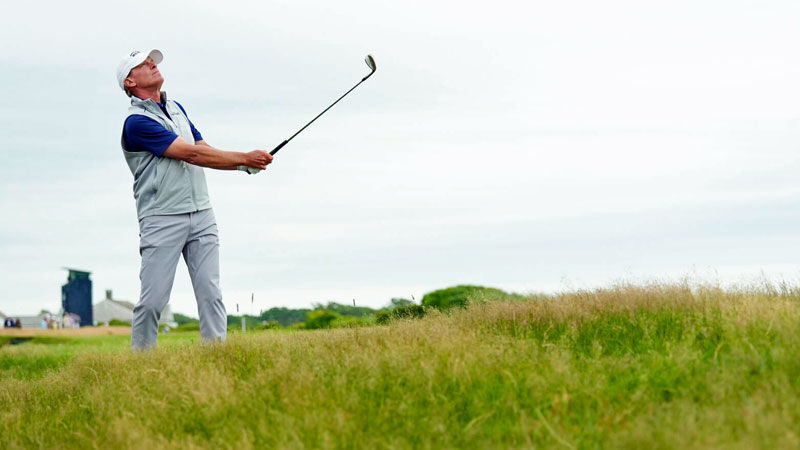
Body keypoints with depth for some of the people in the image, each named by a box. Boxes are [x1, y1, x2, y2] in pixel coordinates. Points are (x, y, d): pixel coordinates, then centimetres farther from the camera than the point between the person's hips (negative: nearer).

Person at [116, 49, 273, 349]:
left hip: (201, 215, 7)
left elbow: (206, 152, 17)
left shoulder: (176, 108, 19)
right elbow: (191, 154, -13)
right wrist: (245, 158, -11)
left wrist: (247, 164, -2)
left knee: (211, 293, -2)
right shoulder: (137, 122, -9)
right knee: (153, 300, -6)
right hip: (162, 220, -7)